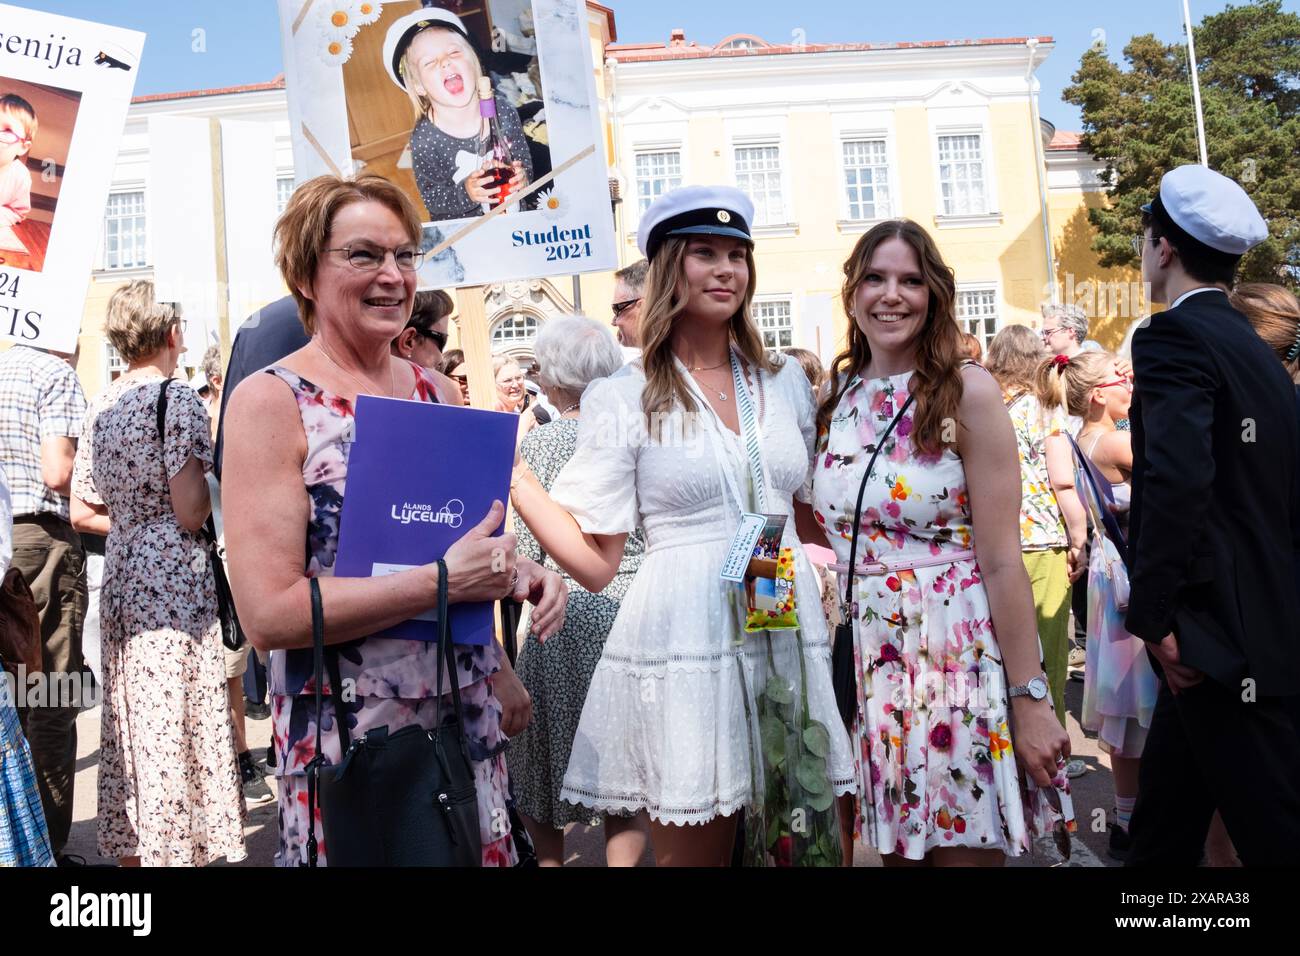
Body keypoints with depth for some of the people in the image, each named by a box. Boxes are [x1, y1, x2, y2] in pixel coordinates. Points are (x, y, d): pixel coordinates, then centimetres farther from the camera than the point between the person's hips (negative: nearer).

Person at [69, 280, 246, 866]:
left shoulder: (99, 407, 11)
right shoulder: (177, 398, -12)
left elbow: (82, 513, 14)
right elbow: (190, 513, -17)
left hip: (120, 577, 8)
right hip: (175, 580, -8)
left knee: (128, 721, 15)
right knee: (176, 725, -1)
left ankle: (129, 846, 27)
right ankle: (177, 847, 7)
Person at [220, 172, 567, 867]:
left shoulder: (432, 390, 5)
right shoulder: (271, 401, -12)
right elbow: (267, 614, -19)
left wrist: (520, 573, -3)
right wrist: (444, 580, -24)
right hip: (349, 739, -5)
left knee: (485, 852, 16)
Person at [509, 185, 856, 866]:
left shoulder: (785, 381, 10)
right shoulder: (622, 400, -2)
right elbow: (596, 562, -5)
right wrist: (505, 467, -10)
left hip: (788, 637, 4)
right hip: (684, 645, -4)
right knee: (692, 850, 7)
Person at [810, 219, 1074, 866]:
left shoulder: (967, 391, -10)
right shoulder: (837, 399, 5)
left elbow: (1002, 561, -12)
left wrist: (1030, 699, -13)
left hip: (963, 661, -4)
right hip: (872, 670, 5)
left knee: (965, 853, 7)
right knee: (898, 850, 16)